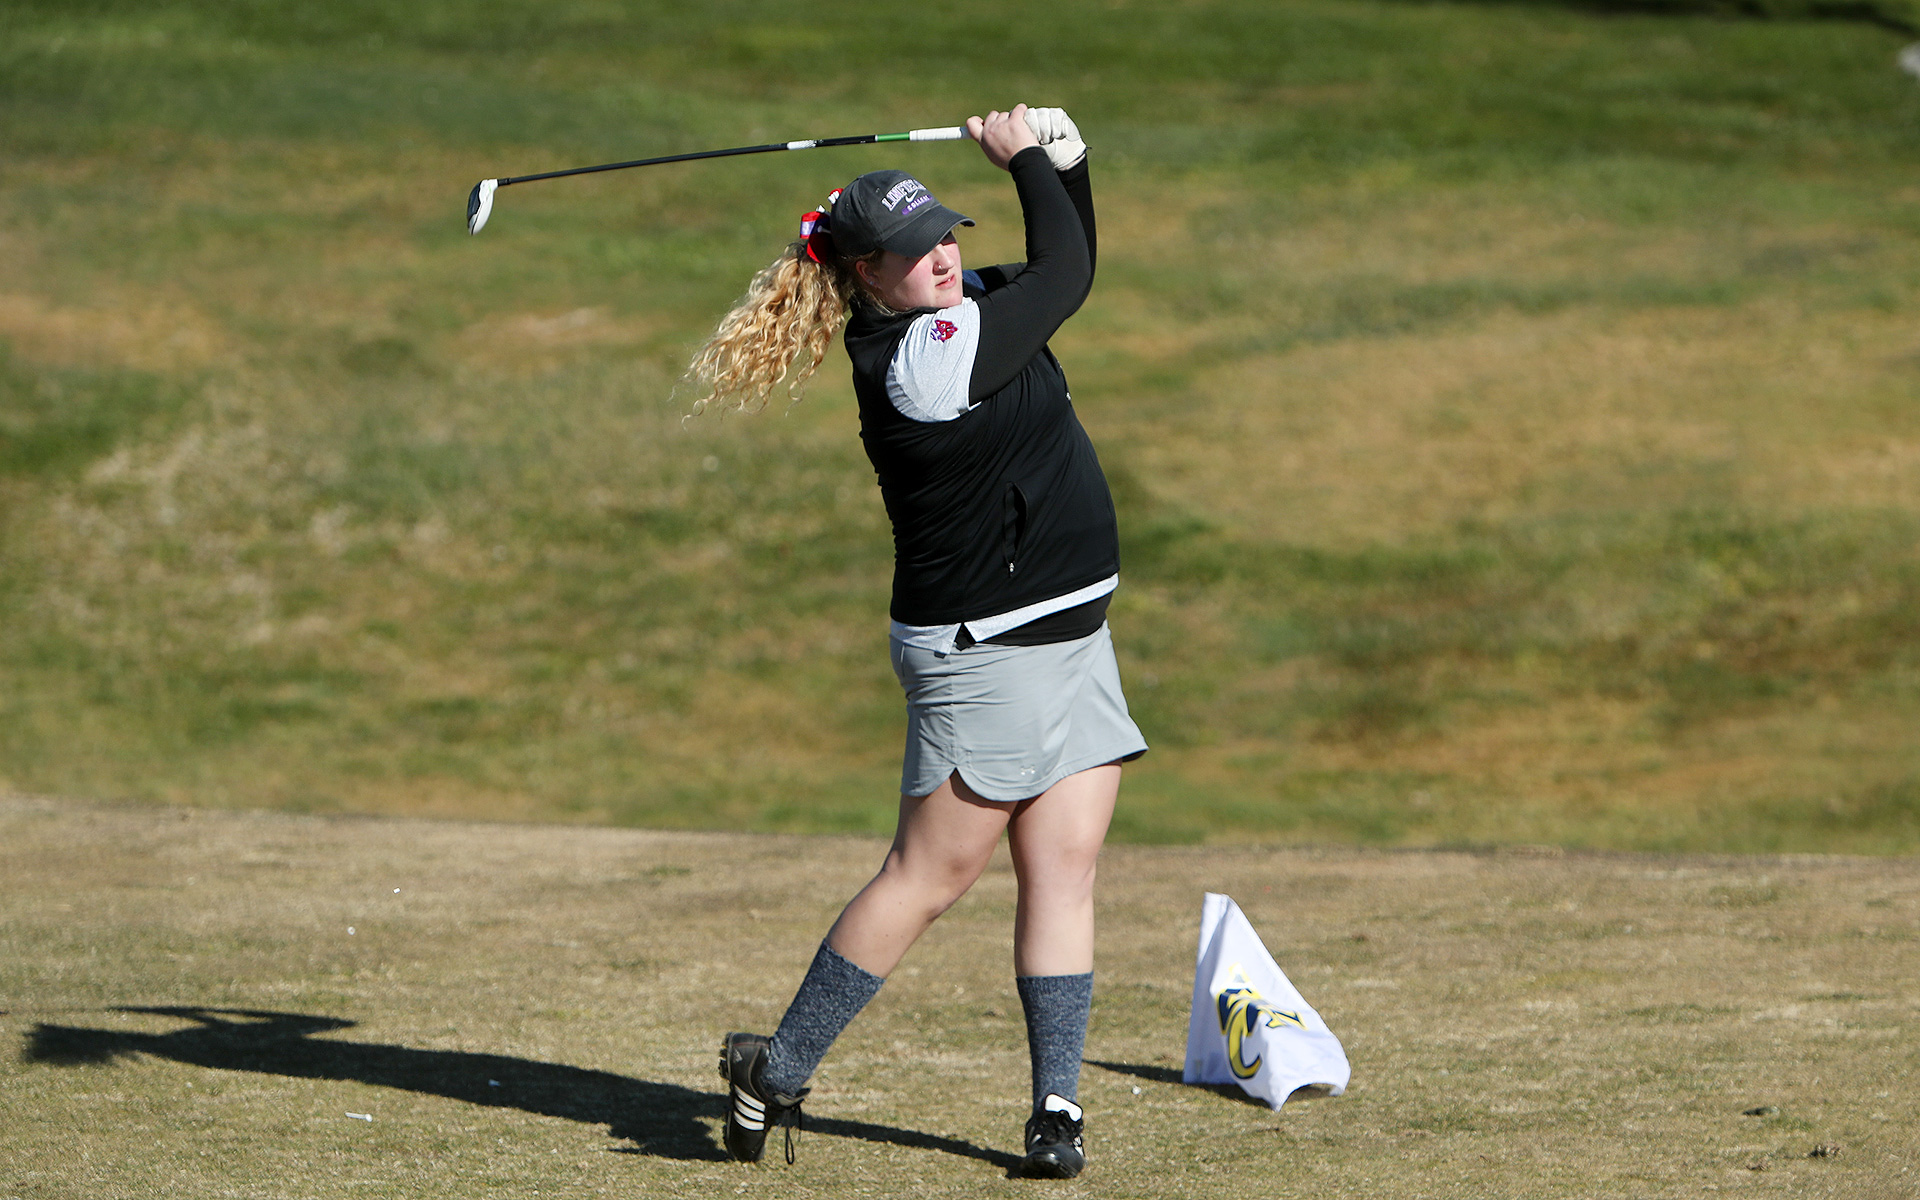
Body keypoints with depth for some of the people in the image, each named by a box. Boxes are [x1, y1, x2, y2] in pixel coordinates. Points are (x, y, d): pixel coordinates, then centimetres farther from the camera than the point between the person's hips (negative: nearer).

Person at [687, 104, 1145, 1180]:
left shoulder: (956, 316, 7)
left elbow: (1065, 269, 20)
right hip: (985, 654, -9)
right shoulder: (923, 363, -21)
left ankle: (1058, 1106, 2)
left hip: (1067, 640, 9)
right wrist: (1026, 156, 2)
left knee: (1065, 863, 3)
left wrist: (1065, 159, 2)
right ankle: (777, 1074, 7)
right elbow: (1065, 277, -12)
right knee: (930, 876, -3)